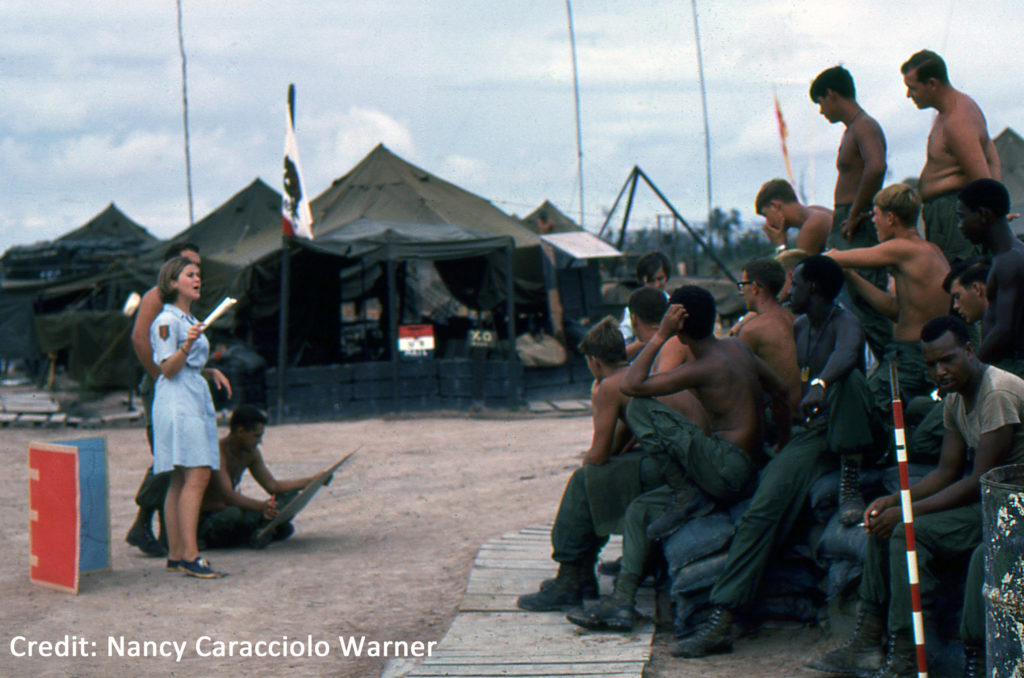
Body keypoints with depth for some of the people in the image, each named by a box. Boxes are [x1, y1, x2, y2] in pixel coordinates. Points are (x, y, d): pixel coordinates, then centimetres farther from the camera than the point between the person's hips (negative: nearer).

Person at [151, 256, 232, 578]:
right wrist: (187, 344, -27)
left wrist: (213, 372, 12)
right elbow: (168, 369, -13)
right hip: (177, 402, -9)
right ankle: (190, 554, -17)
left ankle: (176, 555, 8)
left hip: (196, 398, 9)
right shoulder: (166, 321, -8)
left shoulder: (190, 320, 20)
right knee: (196, 476, -16)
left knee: (180, 481, 7)